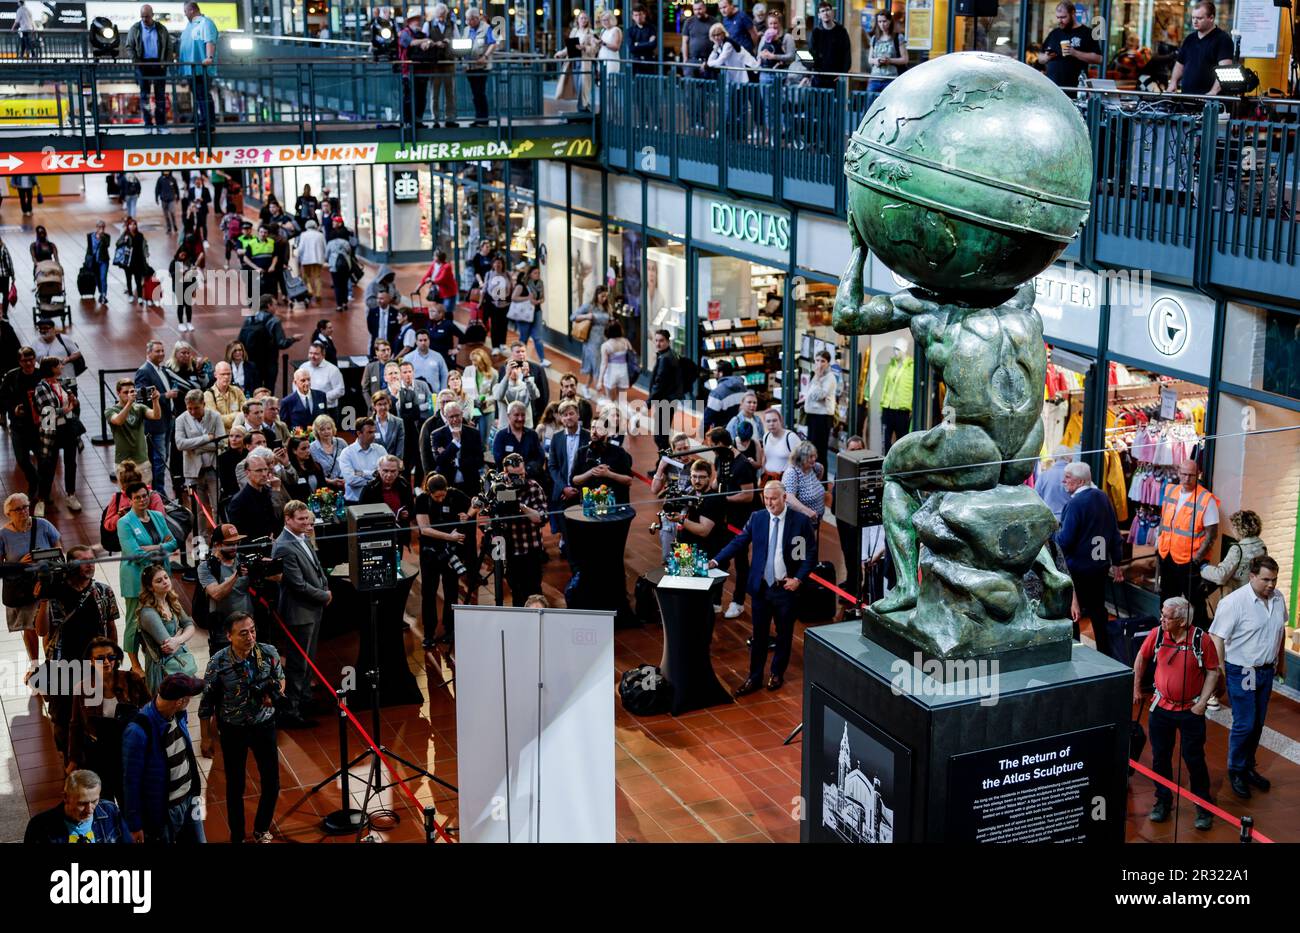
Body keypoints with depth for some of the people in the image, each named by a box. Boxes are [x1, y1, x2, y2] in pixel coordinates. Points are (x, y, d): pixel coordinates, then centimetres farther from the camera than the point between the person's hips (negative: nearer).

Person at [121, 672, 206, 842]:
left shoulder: (178, 714, -7)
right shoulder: (139, 732, -28)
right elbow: (131, 781, -19)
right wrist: (135, 825, -12)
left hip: (189, 799, 6)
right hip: (162, 811, -6)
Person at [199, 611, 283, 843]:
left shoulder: (269, 653, -15)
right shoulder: (217, 663, -21)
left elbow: (280, 679, 6)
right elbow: (207, 702, -7)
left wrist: (274, 695, -16)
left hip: (264, 724, 2)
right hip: (232, 729, -2)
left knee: (271, 784, 9)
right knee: (235, 786, 10)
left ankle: (261, 831, 34)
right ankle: (237, 837, 28)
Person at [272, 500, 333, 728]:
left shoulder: (304, 538, 4)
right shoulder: (284, 548, -24)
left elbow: (317, 566, 17)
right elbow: (299, 585, -24)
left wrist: (326, 587, 1)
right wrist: (325, 596, -12)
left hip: (313, 609, 9)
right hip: (299, 613, -9)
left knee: (308, 660, 21)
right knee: (297, 664, 0)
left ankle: (305, 702, 36)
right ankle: (290, 713, 9)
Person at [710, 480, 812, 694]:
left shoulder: (800, 521, -7)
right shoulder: (757, 518, 0)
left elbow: (809, 555, -3)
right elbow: (739, 542, -3)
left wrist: (799, 579, -14)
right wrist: (715, 561, -13)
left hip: (786, 588, -2)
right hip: (761, 587, 2)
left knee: (784, 634, 12)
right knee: (759, 635, 9)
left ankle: (777, 674, 29)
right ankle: (754, 678, 18)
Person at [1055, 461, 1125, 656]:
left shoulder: (1075, 503, -19)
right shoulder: (1103, 498, 4)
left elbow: (1065, 540, -21)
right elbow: (1115, 533, 10)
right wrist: (1116, 563, 18)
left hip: (1077, 567, -8)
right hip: (1100, 565, 8)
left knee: (1070, 611, 4)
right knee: (1098, 610, 17)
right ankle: (1106, 652, 24)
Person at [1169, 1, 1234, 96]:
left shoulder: (1222, 39, -4)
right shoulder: (1189, 39, 18)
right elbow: (1180, 64, 26)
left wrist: (1214, 91, -28)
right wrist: (1173, 82, 7)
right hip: (1186, 96, 6)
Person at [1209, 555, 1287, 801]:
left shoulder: (1278, 598, -1)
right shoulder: (1234, 602, -21)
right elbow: (1217, 638, -18)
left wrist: (1281, 661, 21)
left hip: (1267, 670, 6)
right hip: (1242, 672, -6)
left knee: (1257, 724, 15)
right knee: (1244, 725, -2)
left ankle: (1248, 768, 31)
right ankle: (1236, 772, 16)